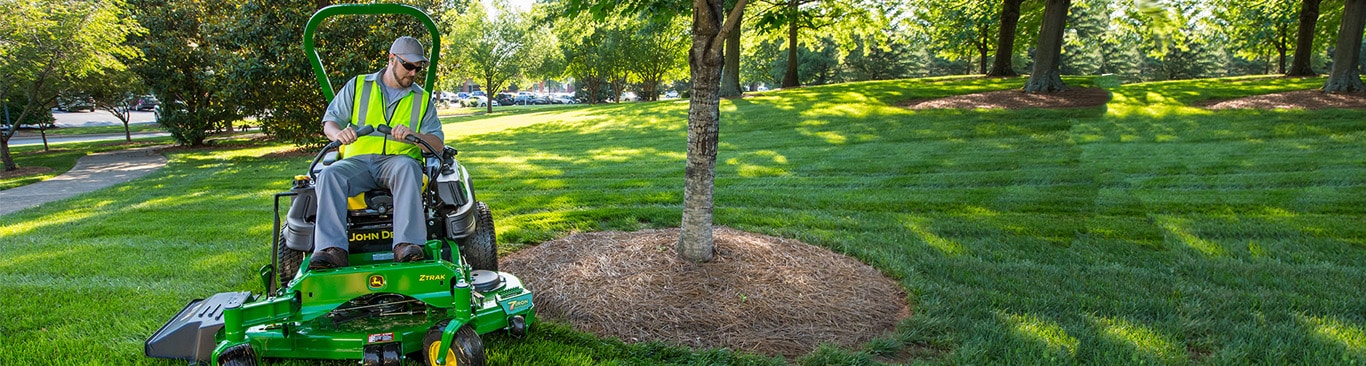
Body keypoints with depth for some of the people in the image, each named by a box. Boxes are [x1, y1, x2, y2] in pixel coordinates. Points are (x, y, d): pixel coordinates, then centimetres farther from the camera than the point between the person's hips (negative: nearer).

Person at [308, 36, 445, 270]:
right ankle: (332, 250, -38)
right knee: (329, 175, -31)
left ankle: (407, 244, -47)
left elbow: (438, 143, 6)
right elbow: (330, 122, 9)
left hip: (397, 160, -1)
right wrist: (339, 133, -17)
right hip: (357, 160, 1)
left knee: (408, 168, -37)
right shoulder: (357, 86, 15)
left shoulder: (422, 99, 16)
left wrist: (413, 134, -16)